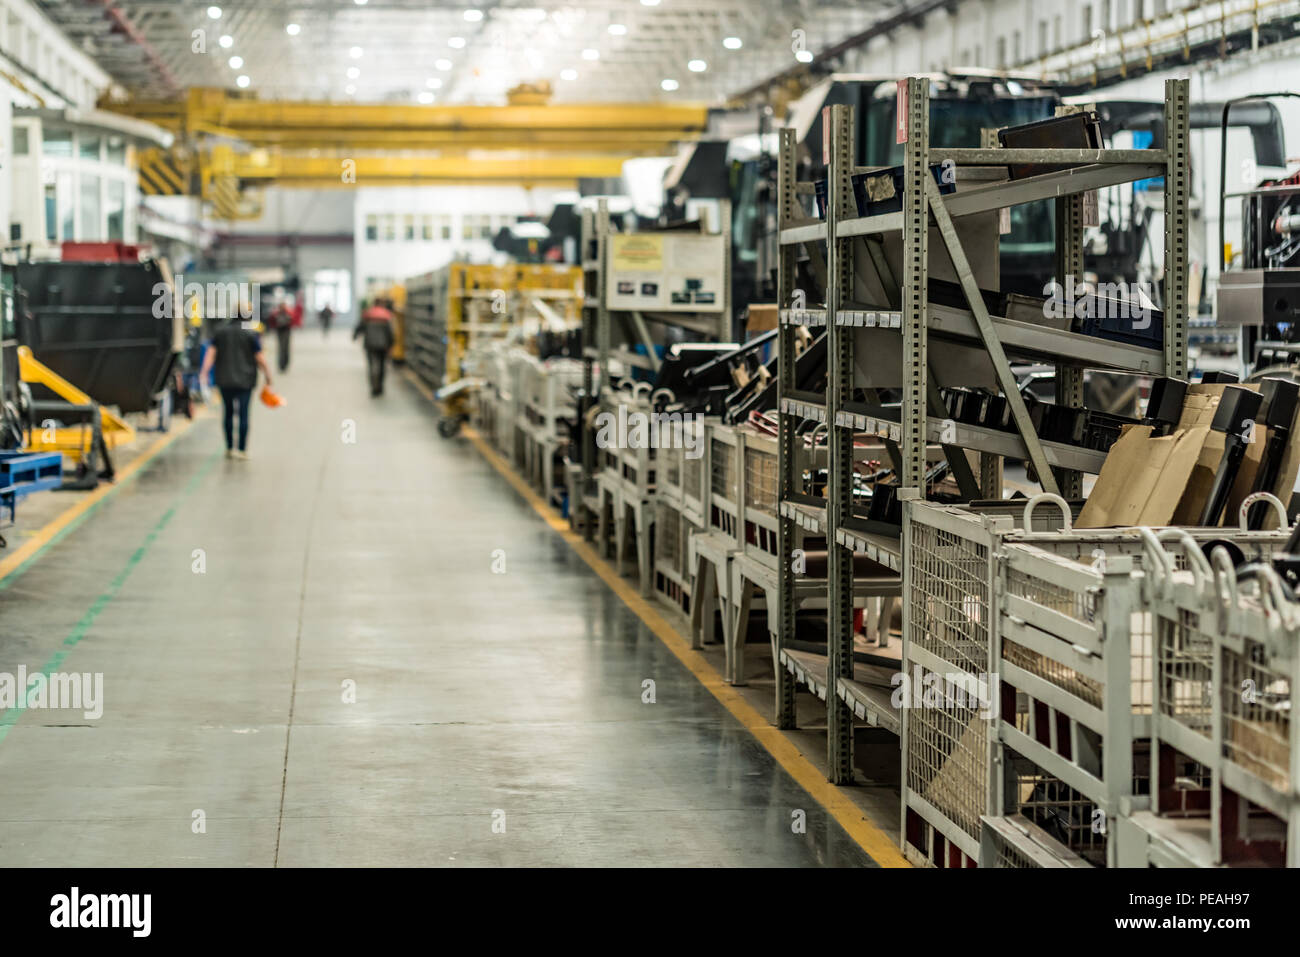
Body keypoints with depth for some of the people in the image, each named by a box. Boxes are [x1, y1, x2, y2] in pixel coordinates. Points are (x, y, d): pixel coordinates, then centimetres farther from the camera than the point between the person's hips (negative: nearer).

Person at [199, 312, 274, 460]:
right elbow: (260, 358, -7)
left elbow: (211, 352, -2)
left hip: (224, 380, 3)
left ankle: (229, 448, 17)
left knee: (229, 413, 14)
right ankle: (242, 450, 1)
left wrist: (204, 372, -4)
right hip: (245, 380, -3)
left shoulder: (220, 330, 2)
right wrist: (268, 376, 3)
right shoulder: (251, 333, -8)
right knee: (243, 414, 1)